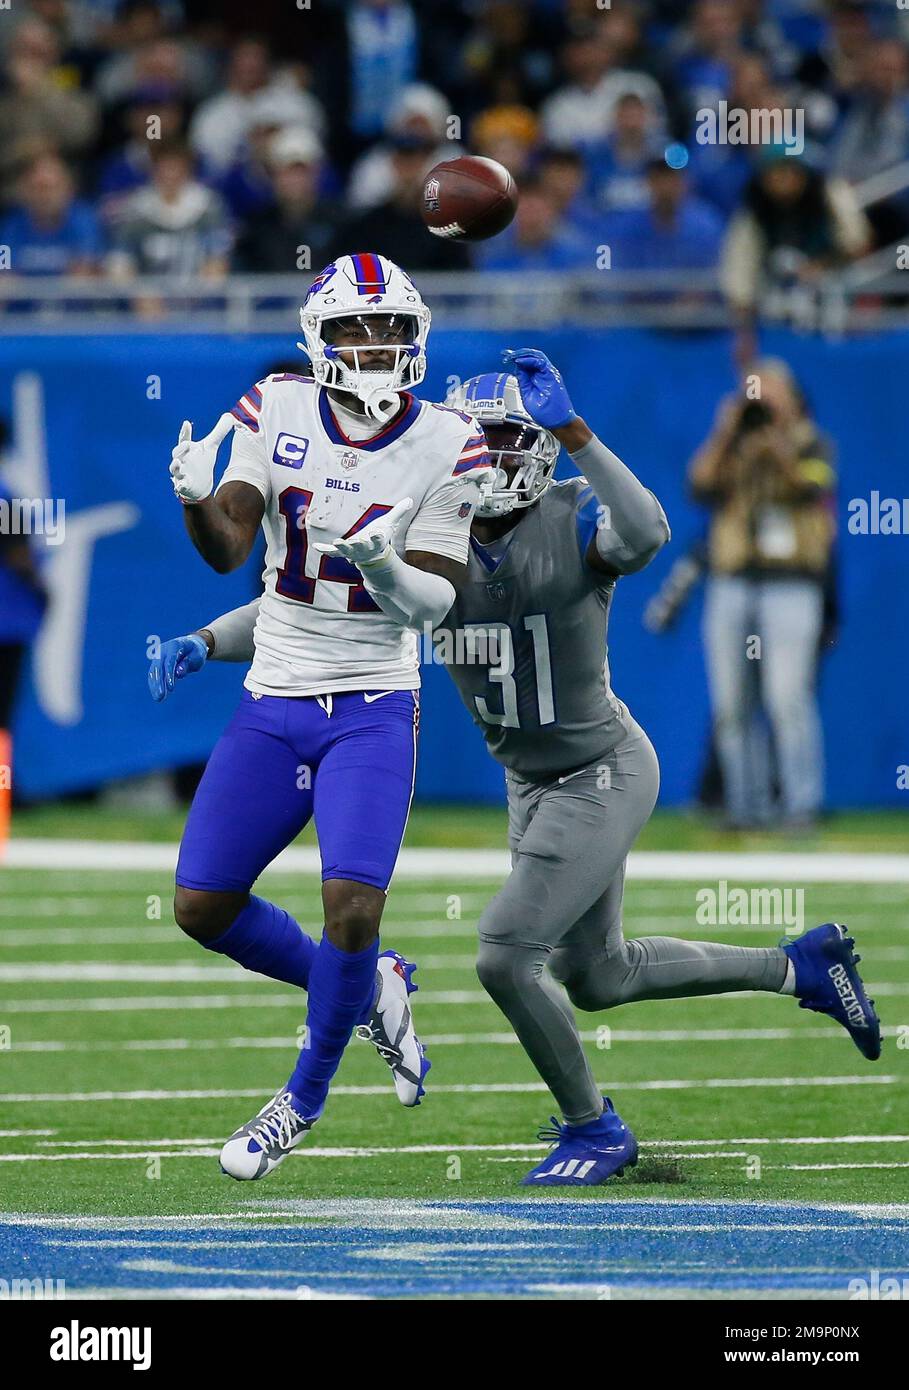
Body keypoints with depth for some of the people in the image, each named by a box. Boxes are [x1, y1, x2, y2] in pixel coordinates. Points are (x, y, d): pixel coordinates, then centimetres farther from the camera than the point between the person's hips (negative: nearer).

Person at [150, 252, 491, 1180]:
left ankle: (305, 1096, 6)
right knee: (202, 906, 0)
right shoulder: (274, 416, -3)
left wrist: (381, 563, -29)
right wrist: (196, 501, -36)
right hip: (272, 707, 3)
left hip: (372, 711, -3)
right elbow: (227, 550, -14)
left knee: (352, 907, -18)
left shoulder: (445, 448, -6)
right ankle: (369, 992, 24)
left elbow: (432, 603, -8)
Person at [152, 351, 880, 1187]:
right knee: (595, 977, 20)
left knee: (506, 956, -14)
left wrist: (574, 430, -46)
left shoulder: (573, 524, -20)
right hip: (534, 782, 8)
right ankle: (797, 968, 40)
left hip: (603, 778, -8)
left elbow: (646, 535, -44)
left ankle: (594, 1130, 9)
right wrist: (208, 642, -18)